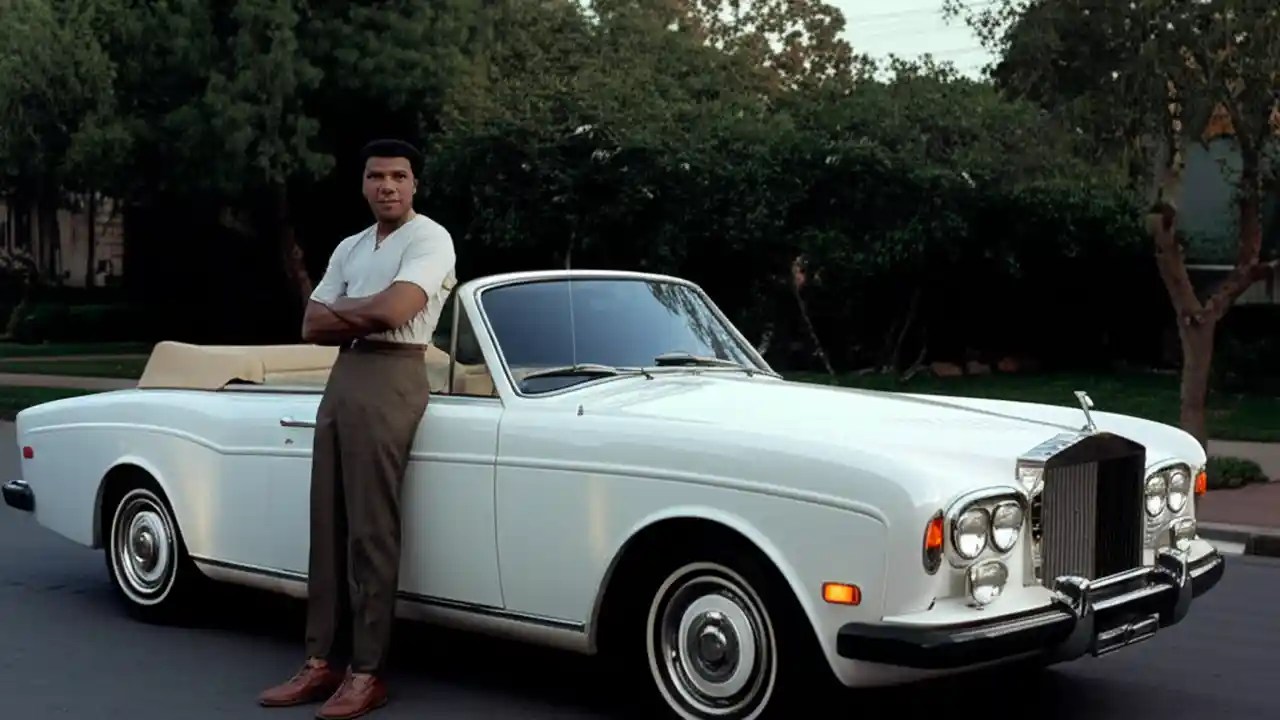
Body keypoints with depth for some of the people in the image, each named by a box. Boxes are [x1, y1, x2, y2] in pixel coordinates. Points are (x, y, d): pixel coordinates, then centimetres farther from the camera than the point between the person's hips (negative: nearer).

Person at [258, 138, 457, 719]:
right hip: (341, 377, 8)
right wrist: (367, 316, -3)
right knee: (328, 524, 6)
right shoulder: (348, 248, 19)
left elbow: (393, 310, -18)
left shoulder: (430, 238, -3)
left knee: (371, 529, -8)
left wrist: (339, 310, 1)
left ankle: (367, 672, -3)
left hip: (390, 378, -7)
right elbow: (312, 328, 13)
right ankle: (323, 662, 11)